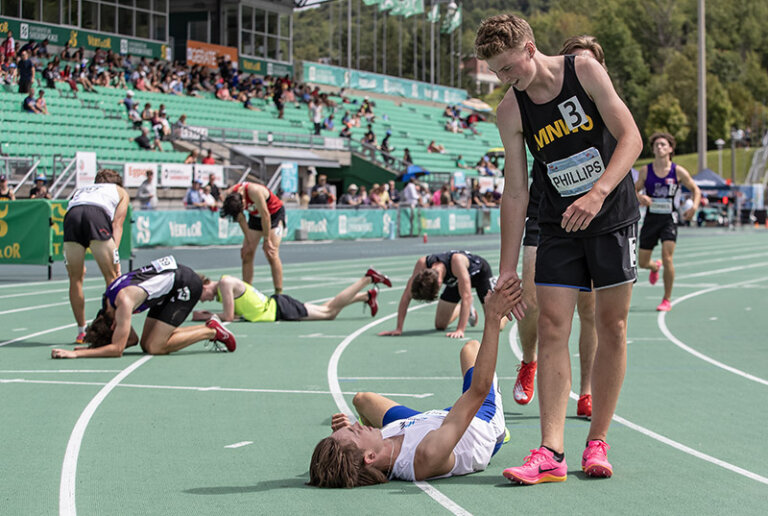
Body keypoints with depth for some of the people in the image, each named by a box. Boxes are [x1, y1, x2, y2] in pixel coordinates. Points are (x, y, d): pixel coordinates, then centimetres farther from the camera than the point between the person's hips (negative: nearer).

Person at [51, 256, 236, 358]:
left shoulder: (123, 301, -29)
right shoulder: (108, 300, -2)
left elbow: (117, 349, -31)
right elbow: (132, 339, 8)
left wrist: (76, 353, -33)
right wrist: (93, 347, -4)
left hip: (185, 283, -9)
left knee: (154, 347, -14)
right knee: (146, 344, 4)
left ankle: (211, 331, 0)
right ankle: (208, 326, 11)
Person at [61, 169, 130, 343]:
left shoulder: (80, 190, 43)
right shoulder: (121, 192, 35)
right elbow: (117, 224, 18)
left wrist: (79, 262, 29)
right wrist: (114, 254, 7)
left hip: (71, 214, 3)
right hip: (98, 215, -3)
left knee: (75, 278, 13)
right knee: (112, 276, 6)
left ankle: (81, 331, 16)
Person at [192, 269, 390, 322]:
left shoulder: (225, 283, -18)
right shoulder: (222, 287, 9)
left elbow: (229, 316, -21)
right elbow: (236, 313, 16)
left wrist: (206, 316, -11)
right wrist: (209, 314, 8)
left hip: (280, 309, -8)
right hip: (274, 307, 8)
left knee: (330, 310, -2)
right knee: (328, 312, 15)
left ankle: (368, 278, 3)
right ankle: (367, 296, 23)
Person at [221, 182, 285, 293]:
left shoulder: (254, 192, -38)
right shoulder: (229, 196, -20)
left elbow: (265, 216, -28)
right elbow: (241, 219, -8)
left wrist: (267, 240, -20)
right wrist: (249, 242, -8)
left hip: (274, 213, -6)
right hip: (255, 216, 6)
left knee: (271, 254, -18)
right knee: (246, 255, -3)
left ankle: (279, 293, -18)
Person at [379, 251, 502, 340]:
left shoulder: (457, 261, -47)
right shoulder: (422, 264, -33)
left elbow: (466, 296, -48)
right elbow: (407, 295, -26)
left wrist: (460, 330, -53)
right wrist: (398, 328, -29)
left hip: (480, 272, -5)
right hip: (455, 280, 5)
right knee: (440, 325, 0)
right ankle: (468, 310, 30)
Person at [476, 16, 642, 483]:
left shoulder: (585, 71, -11)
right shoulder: (510, 112, -5)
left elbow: (631, 138, -15)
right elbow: (515, 193, -1)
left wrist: (598, 192, -31)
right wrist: (508, 269, -5)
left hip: (614, 218, -2)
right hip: (559, 228, 2)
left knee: (612, 327, 0)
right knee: (552, 327, -10)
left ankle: (598, 443, 10)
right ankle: (552, 454, -13)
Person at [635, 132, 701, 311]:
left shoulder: (678, 171, -3)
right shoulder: (646, 171, 0)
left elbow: (696, 190, 8)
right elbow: (635, 190, 7)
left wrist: (694, 206, -11)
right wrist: (640, 197, -16)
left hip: (669, 219, -2)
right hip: (650, 220, 2)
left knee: (667, 258, -17)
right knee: (642, 263, 5)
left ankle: (667, 300, -2)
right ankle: (655, 267, 46)